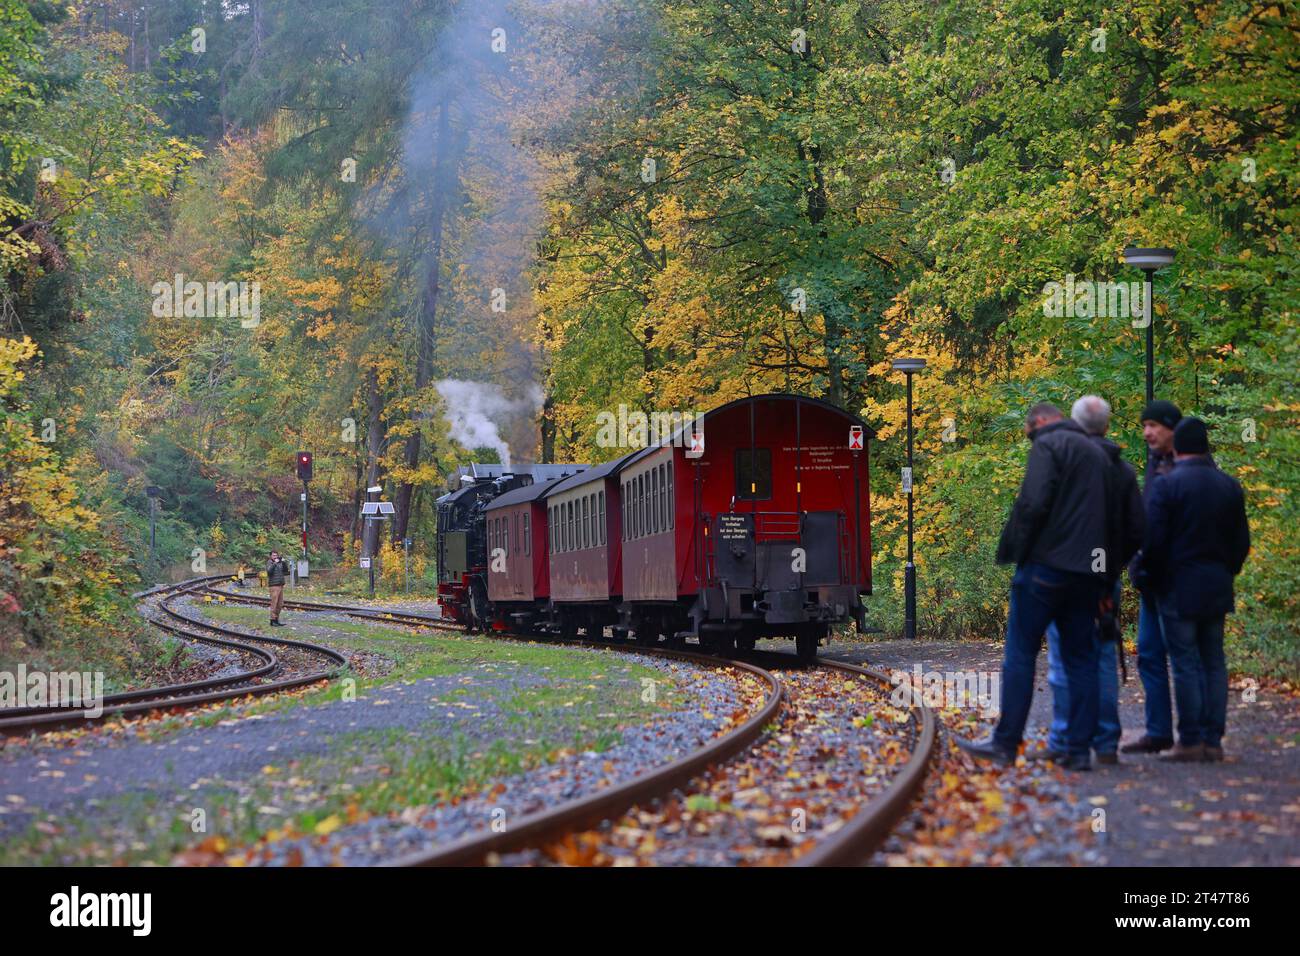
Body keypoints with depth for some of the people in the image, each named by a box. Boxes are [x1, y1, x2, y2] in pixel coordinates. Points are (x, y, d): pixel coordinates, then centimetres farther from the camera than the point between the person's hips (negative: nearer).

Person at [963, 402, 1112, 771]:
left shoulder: (1047, 445, -4)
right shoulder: (1098, 453, 21)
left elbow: (1033, 503, -17)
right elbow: (1112, 513, 20)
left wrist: (1017, 553, -7)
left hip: (1046, 564, -7)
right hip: (1086, 572, 7)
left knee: (1020, 654, -2)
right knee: (1080, 659, 7)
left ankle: (1006, 741, -2)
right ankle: (1080, 748, 4)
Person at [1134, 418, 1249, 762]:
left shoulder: (1167, 485, -11)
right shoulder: (1230, 486, 7)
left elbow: (1153, 540, -14)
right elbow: (1241, 542, 10)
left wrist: (1148, 574, 2)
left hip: (1178, 588, -5)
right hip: (1217, 588, 5)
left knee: (1185, 663, -3)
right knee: (1213, 662, 9)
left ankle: (1191, 740, -3)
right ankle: (1213, 740, 9)